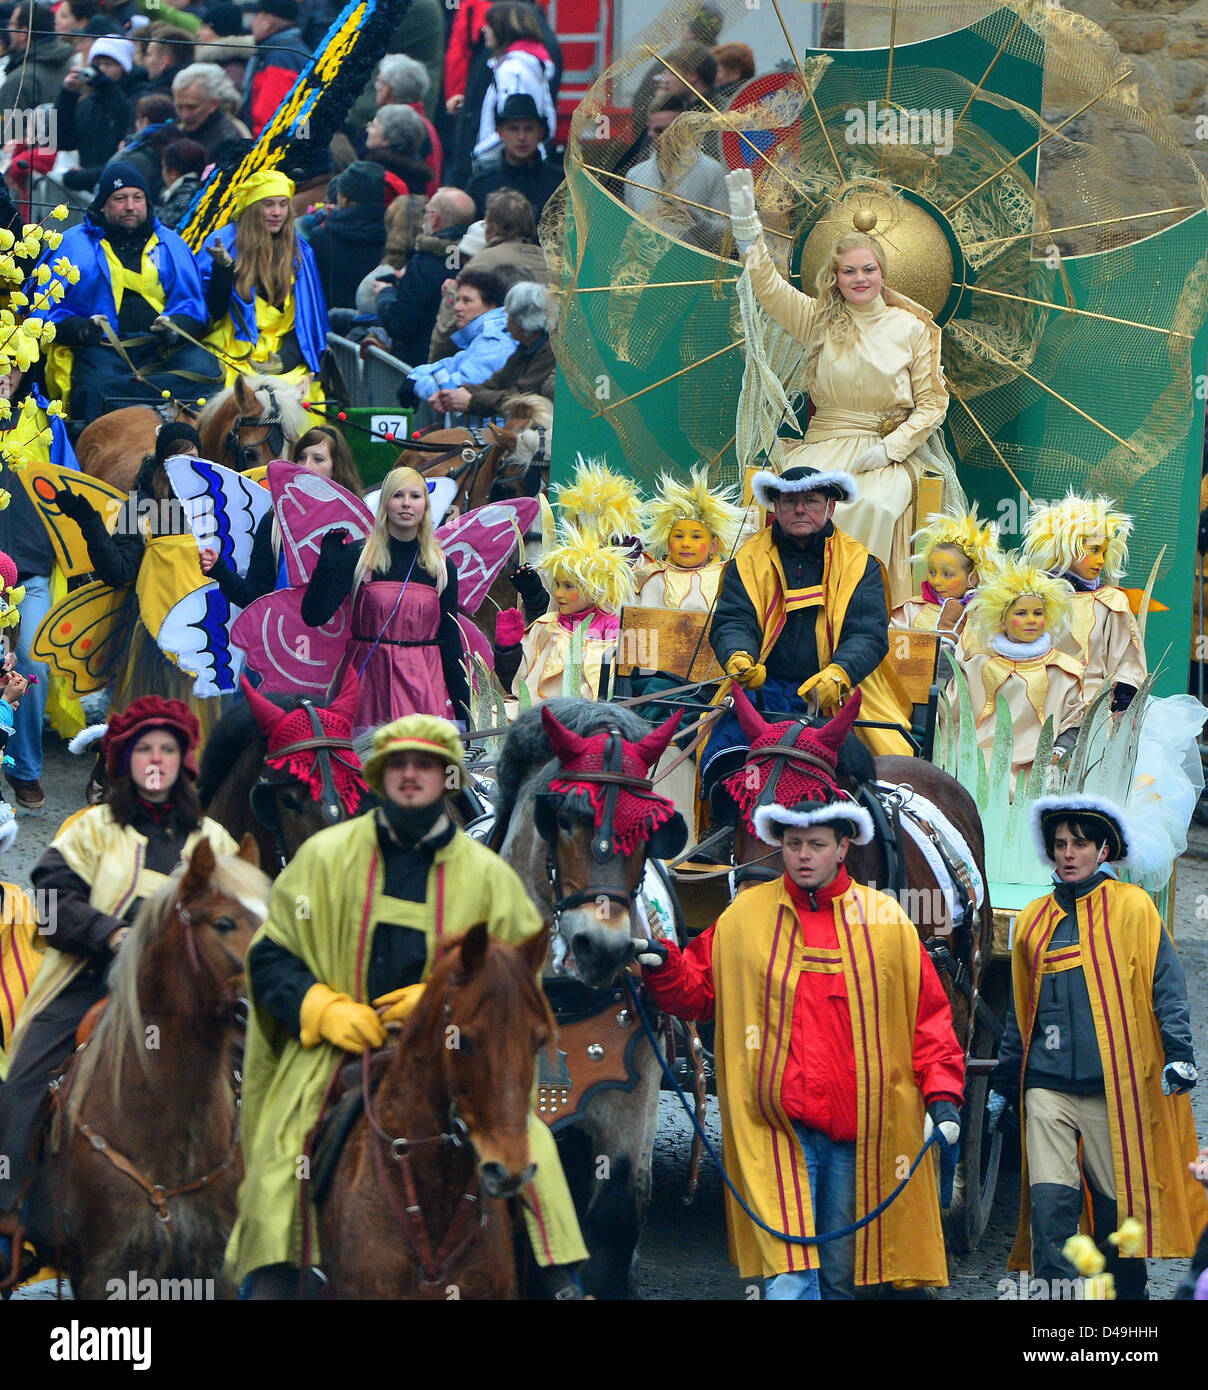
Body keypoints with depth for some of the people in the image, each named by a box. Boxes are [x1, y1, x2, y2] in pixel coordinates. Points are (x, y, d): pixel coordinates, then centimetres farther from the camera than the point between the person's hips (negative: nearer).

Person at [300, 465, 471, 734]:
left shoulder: (442, 566, 7)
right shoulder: (358, 555, 0)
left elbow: (450, 640, 9)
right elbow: (313, 616, -7)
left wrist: (463, 708, 6)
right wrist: (327, 562, -16)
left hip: (423, 682, 2)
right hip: (368, 679, -1)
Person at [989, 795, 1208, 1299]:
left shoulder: (1132, 907, 5)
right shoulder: (1033, 920, 17)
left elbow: (1167, 987, 0)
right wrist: (1003, 1085, 26)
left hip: (1115, 1086, -3)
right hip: (1047, 1087, 3)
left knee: (1119, 1209, 3)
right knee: (1050, 1204, -10)